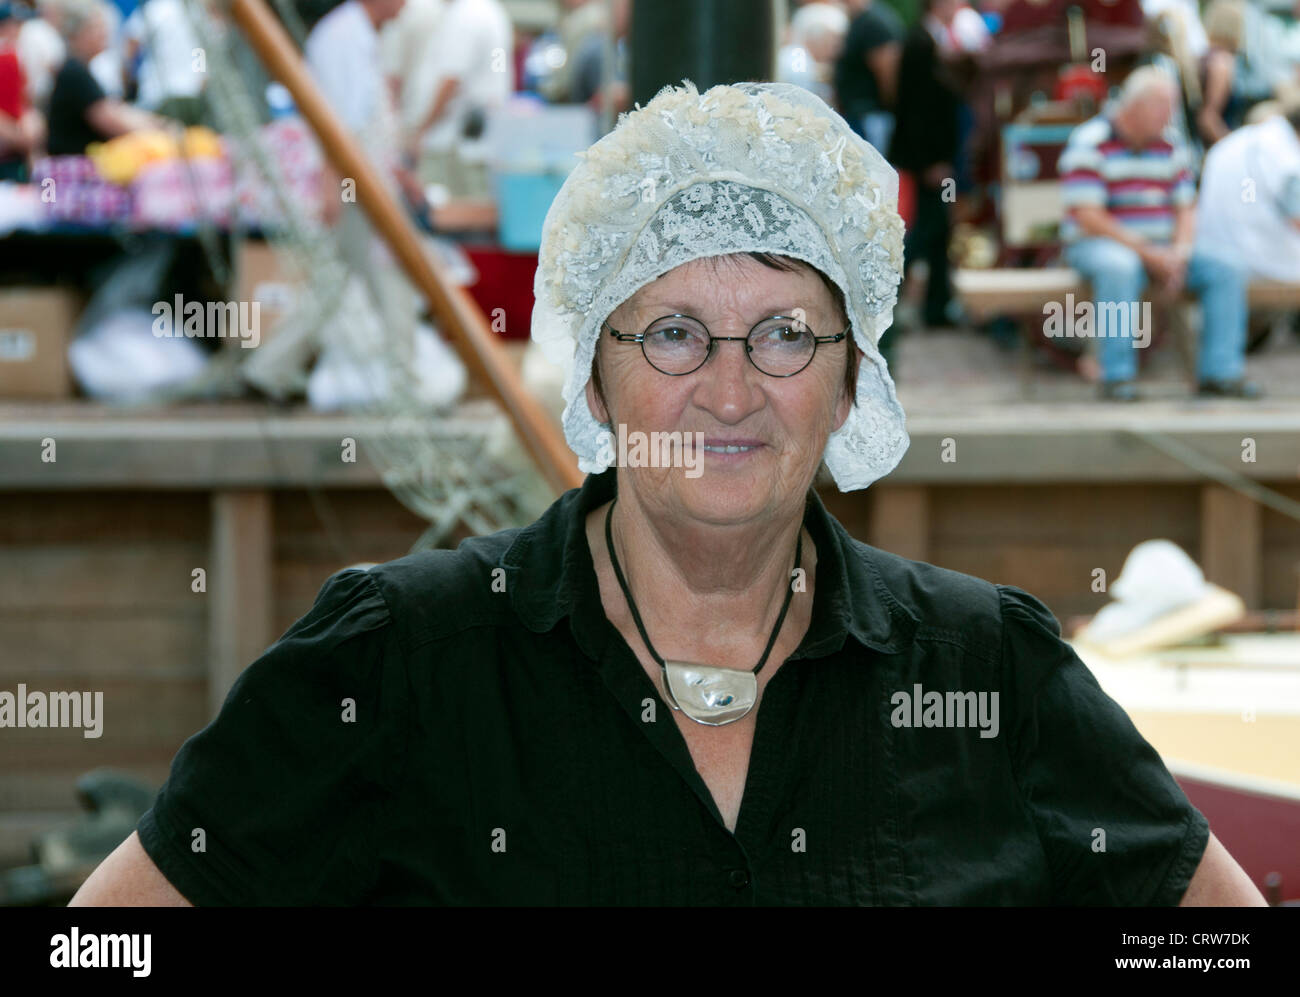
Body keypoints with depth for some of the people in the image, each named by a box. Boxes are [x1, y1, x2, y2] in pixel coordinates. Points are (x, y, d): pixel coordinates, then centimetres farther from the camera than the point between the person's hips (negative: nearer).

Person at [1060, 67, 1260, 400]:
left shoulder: (1169, 148, 11)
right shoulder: (1088, 144, -10)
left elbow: (1186, 210, 11)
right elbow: (1088, 217, -17)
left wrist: (1178, 254, -10)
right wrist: (1148, 253, -20)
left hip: (1158, 251, 6)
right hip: (1097, 245, -6)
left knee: (1227, 270, -12)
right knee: (1120, 267, -40)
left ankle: (1220, 372, -14)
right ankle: (1116, 376, -33)